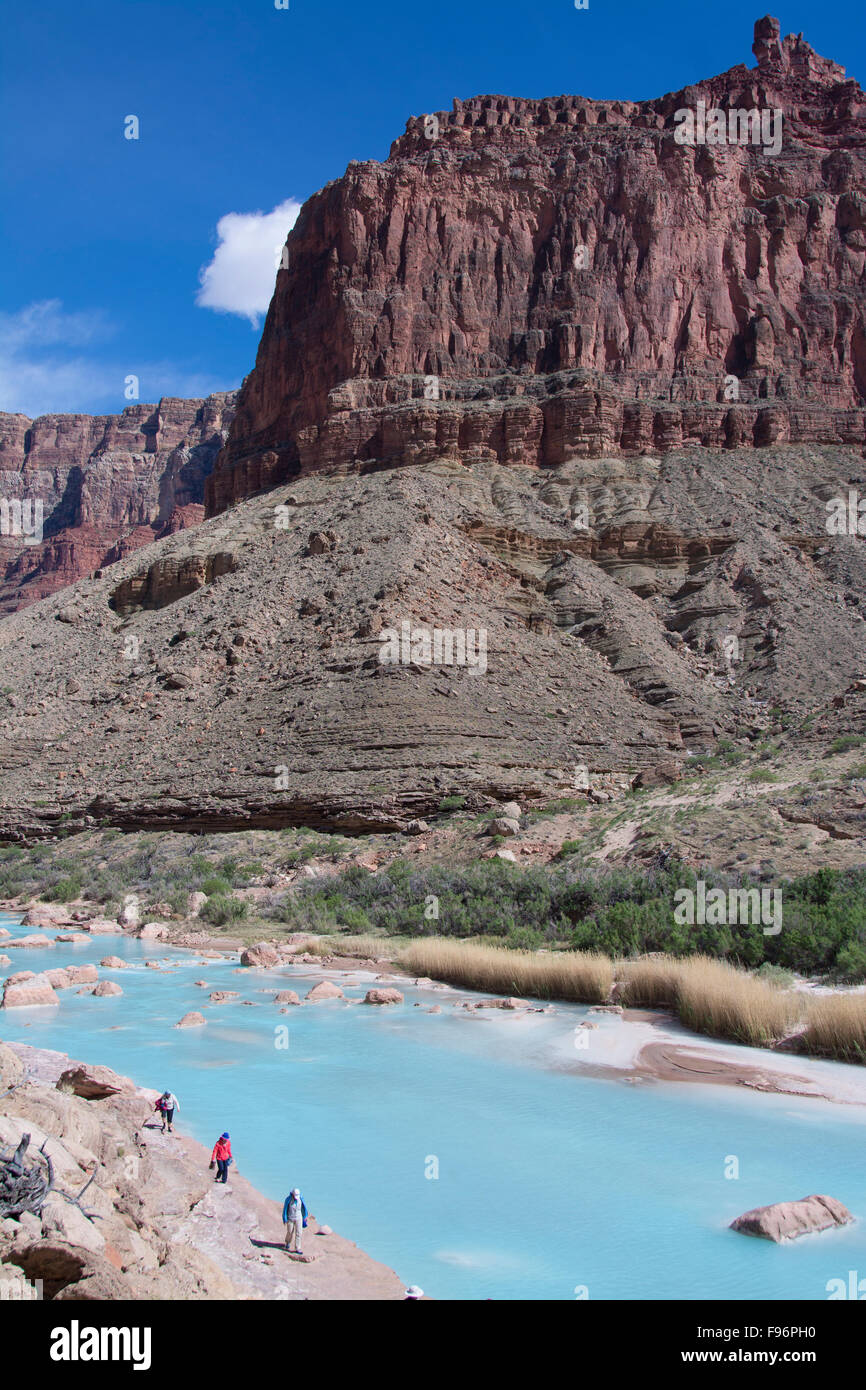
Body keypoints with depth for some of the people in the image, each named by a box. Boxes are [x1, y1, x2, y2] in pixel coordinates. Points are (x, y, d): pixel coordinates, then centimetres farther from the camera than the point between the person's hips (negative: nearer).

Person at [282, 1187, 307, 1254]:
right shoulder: (288, 1199, -20)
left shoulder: (300, 1198, -12)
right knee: (290, 1233, 13)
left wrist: (305, 1216, 13)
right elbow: (285, 1209, -12)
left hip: (298, 1218, 2)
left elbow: (303, 1208, 4)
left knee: (298, 1233, -5)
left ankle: (297, 1249, 1)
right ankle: (288, 1242, 45)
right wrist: (285, 1220, -11)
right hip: (290, 1218, -2)